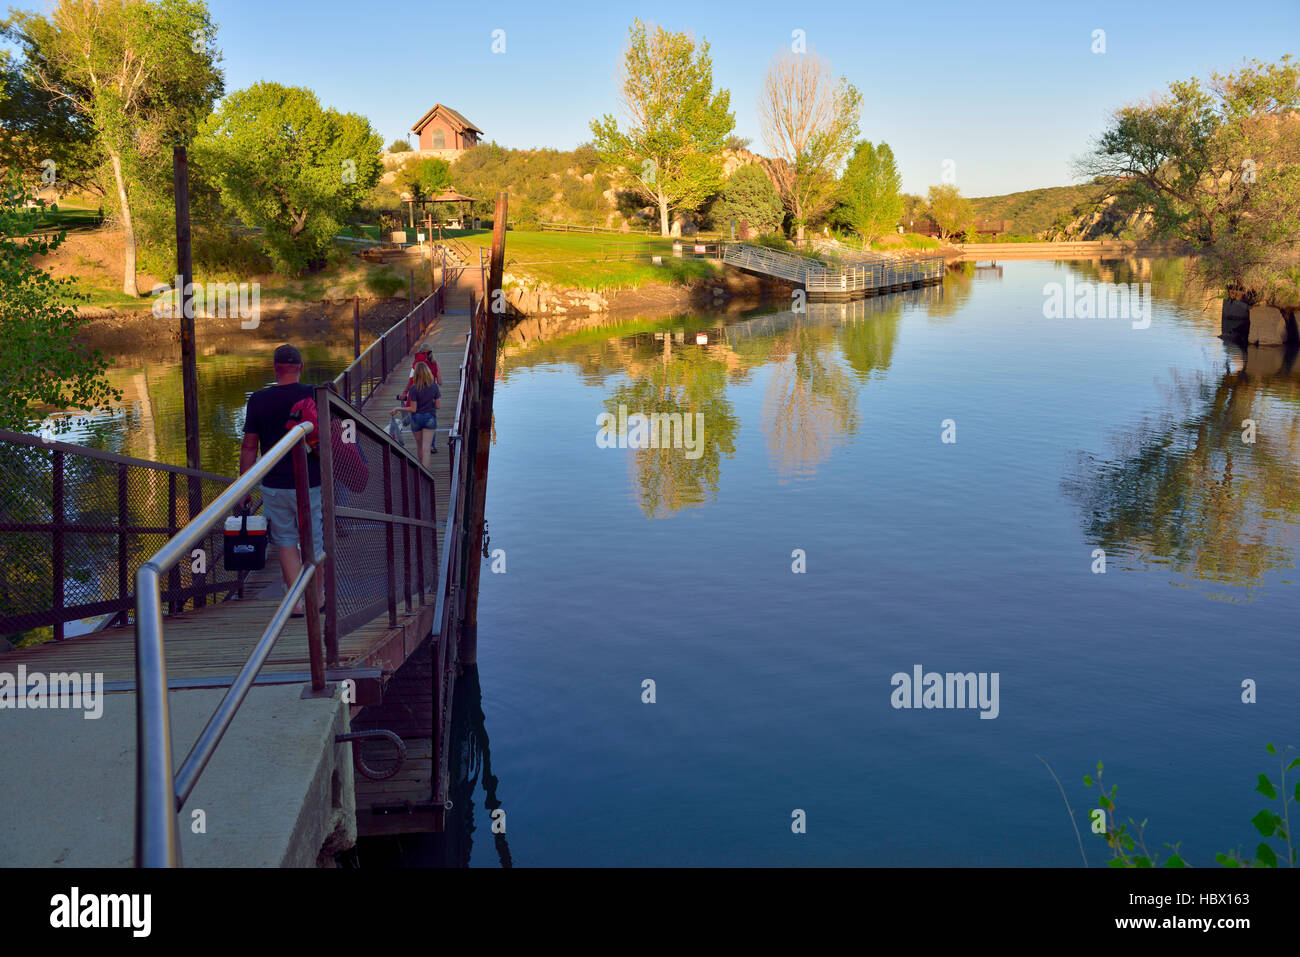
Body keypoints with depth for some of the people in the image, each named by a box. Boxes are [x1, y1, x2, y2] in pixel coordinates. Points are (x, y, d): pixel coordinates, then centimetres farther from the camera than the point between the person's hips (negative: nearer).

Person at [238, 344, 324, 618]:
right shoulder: (315, 395, -6)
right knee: (314, 543, 13)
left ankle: (297, 602, 5)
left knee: (286, 542, 11)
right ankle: (316, 598, 25)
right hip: (310, 483, -1)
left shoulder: (258, 400, -2)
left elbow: (249, 447, 0)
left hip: (274, 485, 1)